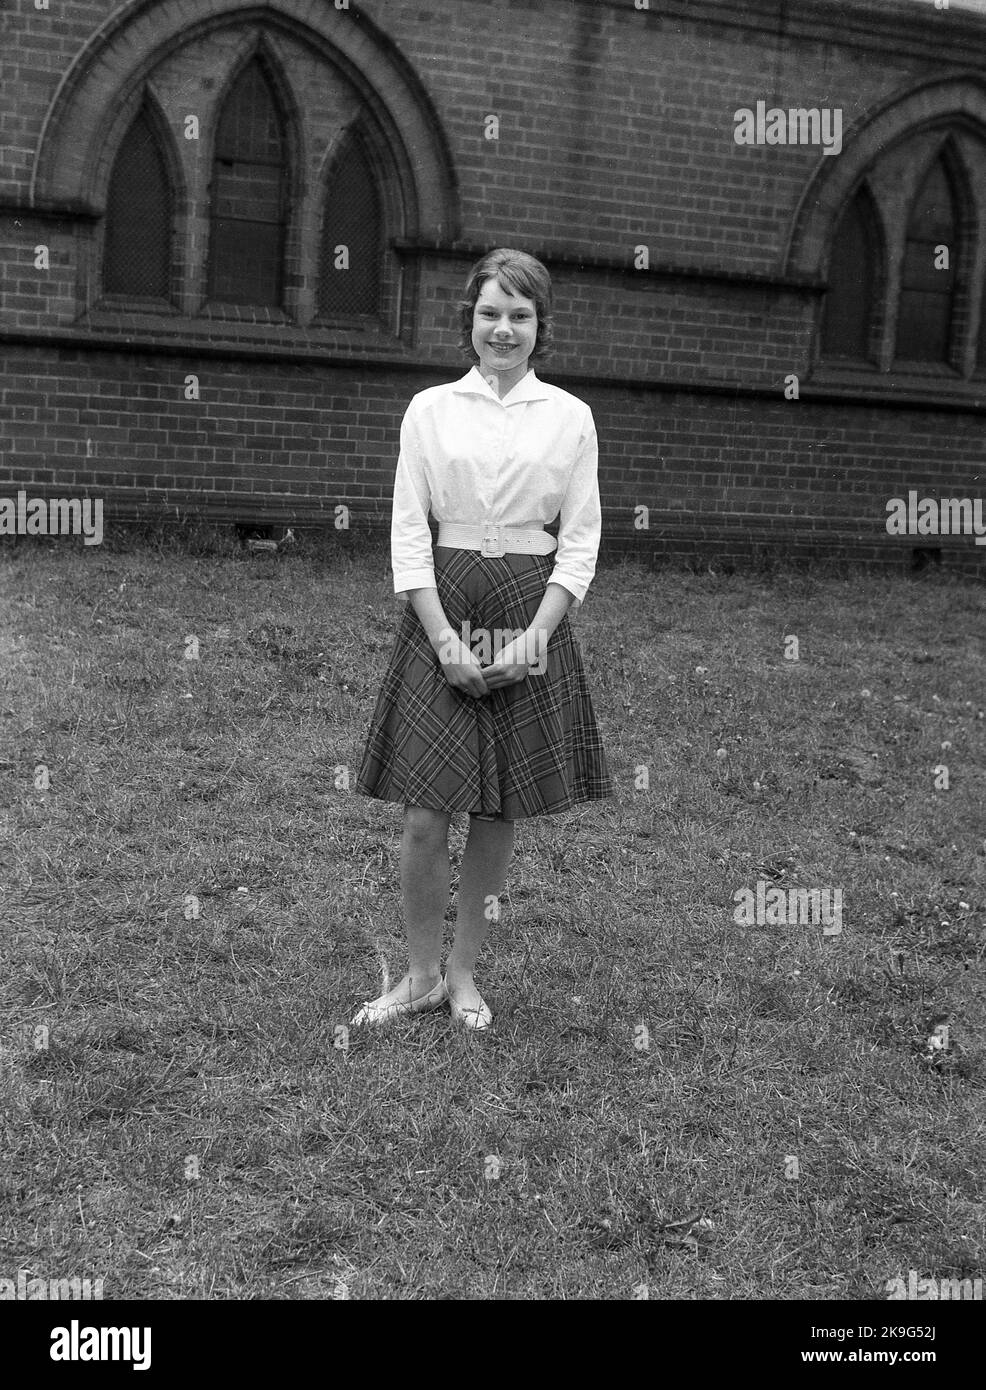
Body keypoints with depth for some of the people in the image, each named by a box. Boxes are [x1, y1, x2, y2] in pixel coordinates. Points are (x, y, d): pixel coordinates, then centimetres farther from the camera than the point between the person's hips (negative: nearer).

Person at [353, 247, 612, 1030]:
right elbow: (408, 534, 0)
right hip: (442, 607, 0)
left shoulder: (570, 416, 5)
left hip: (532, 614, 1)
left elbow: (581, 541, 3)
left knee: (501, 811, 7)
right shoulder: (430, 409, 4)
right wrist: (446, 640, -10)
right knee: (426, 812, -2)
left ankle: (465, 973, 23)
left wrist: (536, 636, -10)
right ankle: (422, 974, 17)